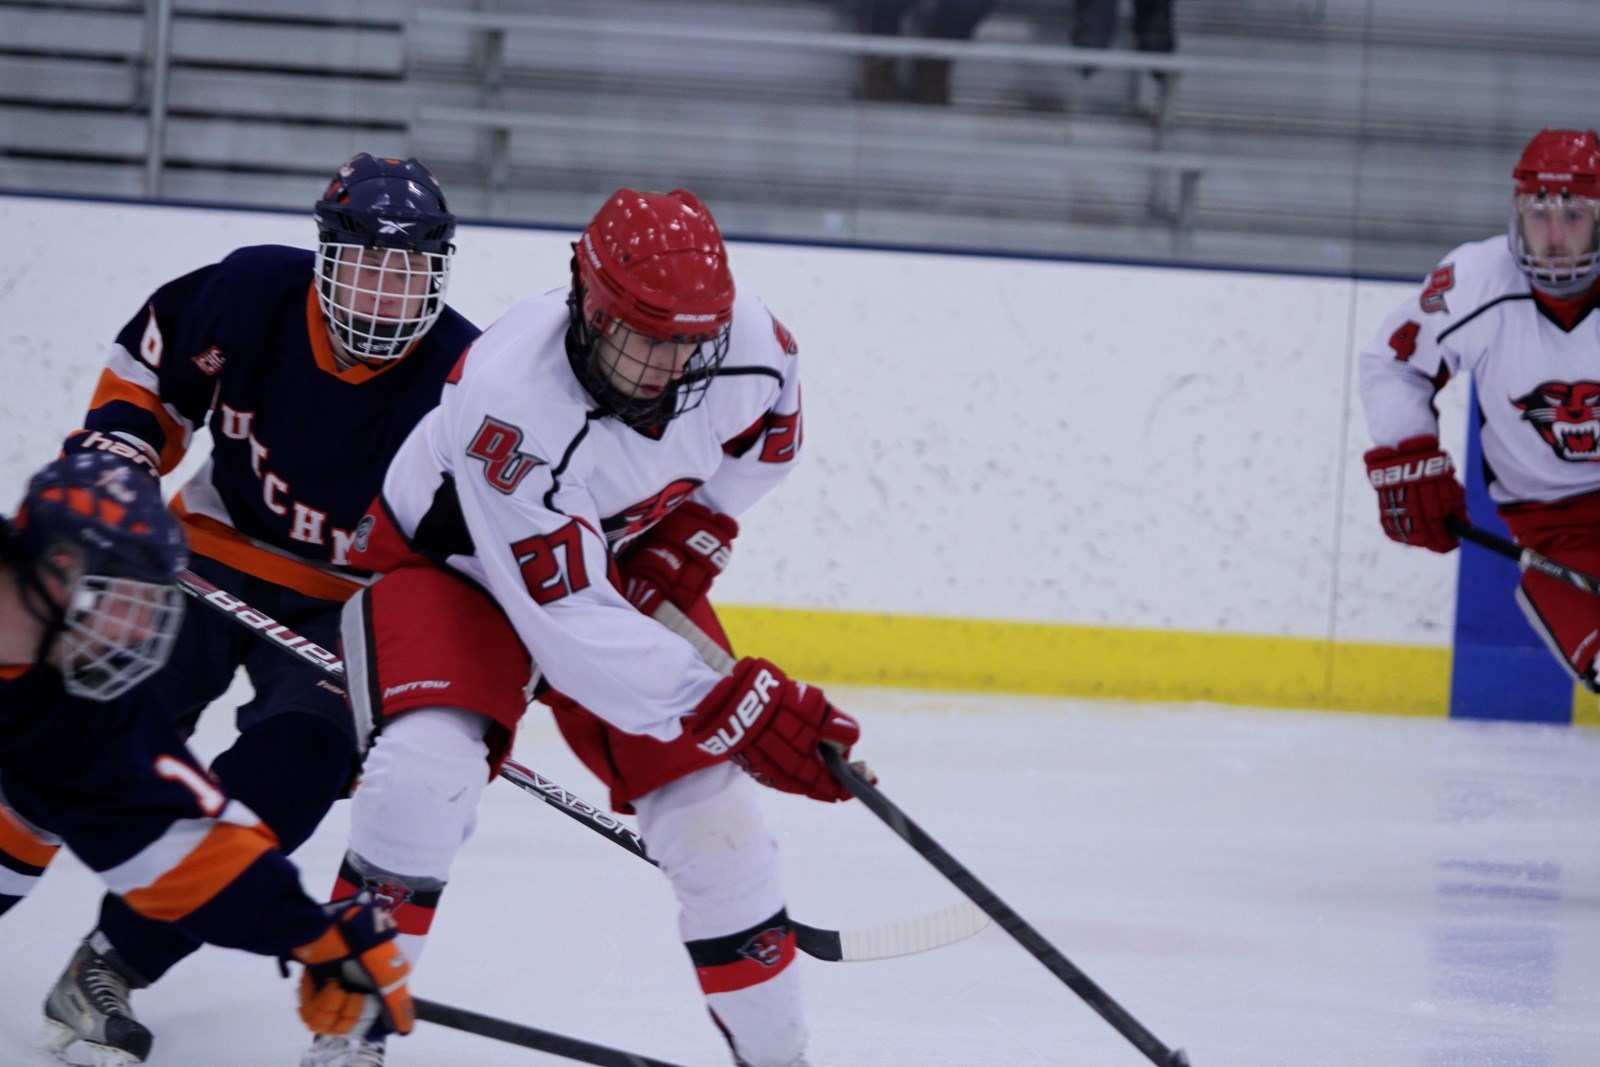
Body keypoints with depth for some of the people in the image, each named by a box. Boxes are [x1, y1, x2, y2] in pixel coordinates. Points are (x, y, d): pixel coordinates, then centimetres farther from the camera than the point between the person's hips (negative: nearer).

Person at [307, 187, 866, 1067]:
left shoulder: (746, 341, -25)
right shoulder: (508, 405, -40)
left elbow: (769, 431, 4)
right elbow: (571, 625, -40)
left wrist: (697, 527, -6)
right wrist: (732, 709, -45)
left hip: (626, 560, 5)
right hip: (446, 558, -5)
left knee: (706, 799, -3)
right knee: (428, 763, -29)